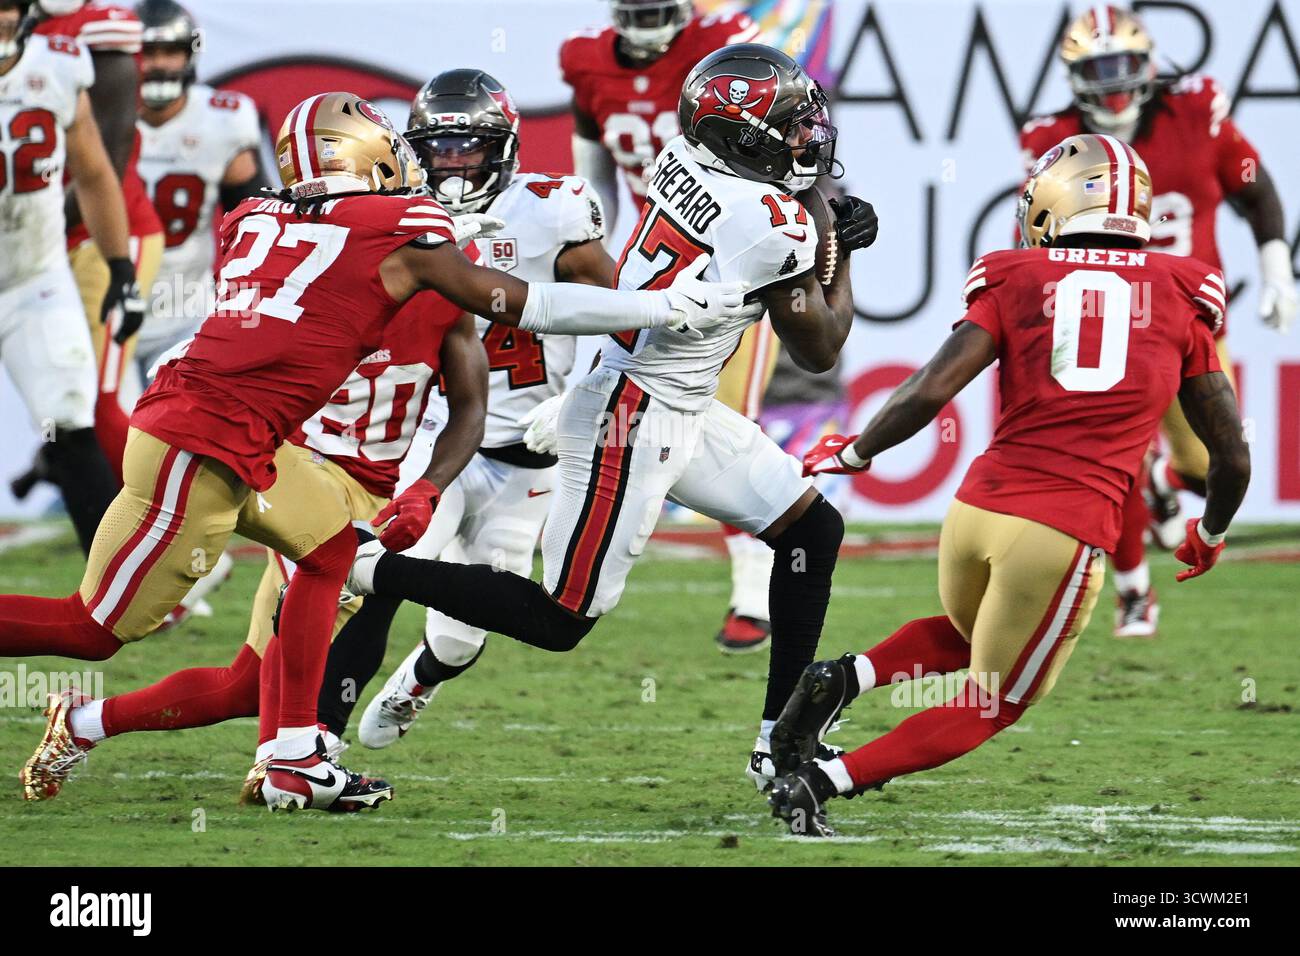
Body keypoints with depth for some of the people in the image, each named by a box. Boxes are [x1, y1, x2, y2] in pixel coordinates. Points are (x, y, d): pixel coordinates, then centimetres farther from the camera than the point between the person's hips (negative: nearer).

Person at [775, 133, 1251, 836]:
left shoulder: (1016, 282, 6)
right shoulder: (1178, 297, 8)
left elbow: (930, 392, -6)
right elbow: (1233, 456, 12)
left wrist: (852, 455, 11)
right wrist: (1210, 534, 31)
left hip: (978, 507, 2)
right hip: (1066, 534, -2)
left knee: (967, 636, 34)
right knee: (991, 706, 17)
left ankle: (839, 680, 9)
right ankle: (819, 781, 3)